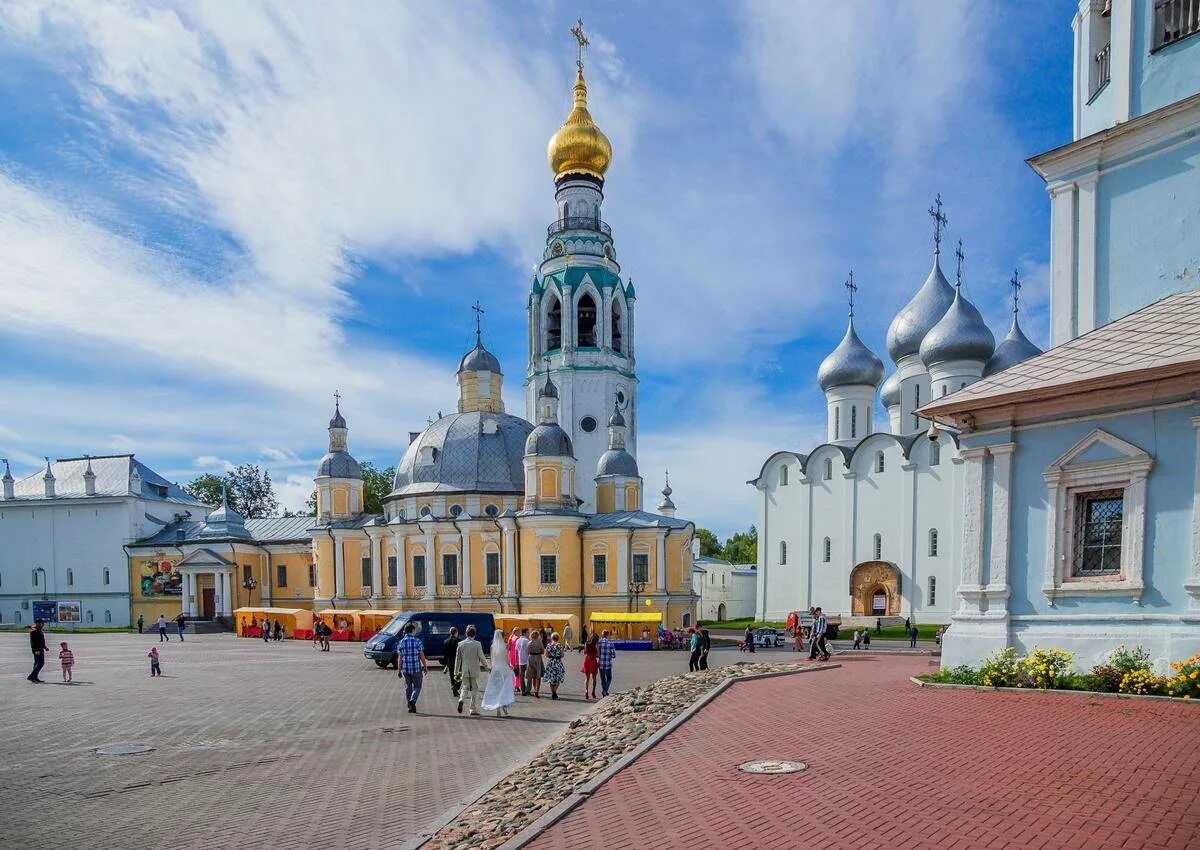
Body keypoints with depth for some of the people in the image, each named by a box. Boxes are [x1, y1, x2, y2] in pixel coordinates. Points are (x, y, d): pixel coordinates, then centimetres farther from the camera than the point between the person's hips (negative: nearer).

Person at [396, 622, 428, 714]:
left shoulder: (401, 642, 2)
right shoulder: (417, 641, -5)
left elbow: (400, 657, 2)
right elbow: (421, 656, -5)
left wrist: (399, 670, 8)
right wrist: (425, 667, 4)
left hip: (405, 669, 3)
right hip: (416, 668, -3)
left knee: (408, 688, 13)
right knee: (417, 687, 9)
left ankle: (410, 707, 14)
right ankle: (413, 700, -16)